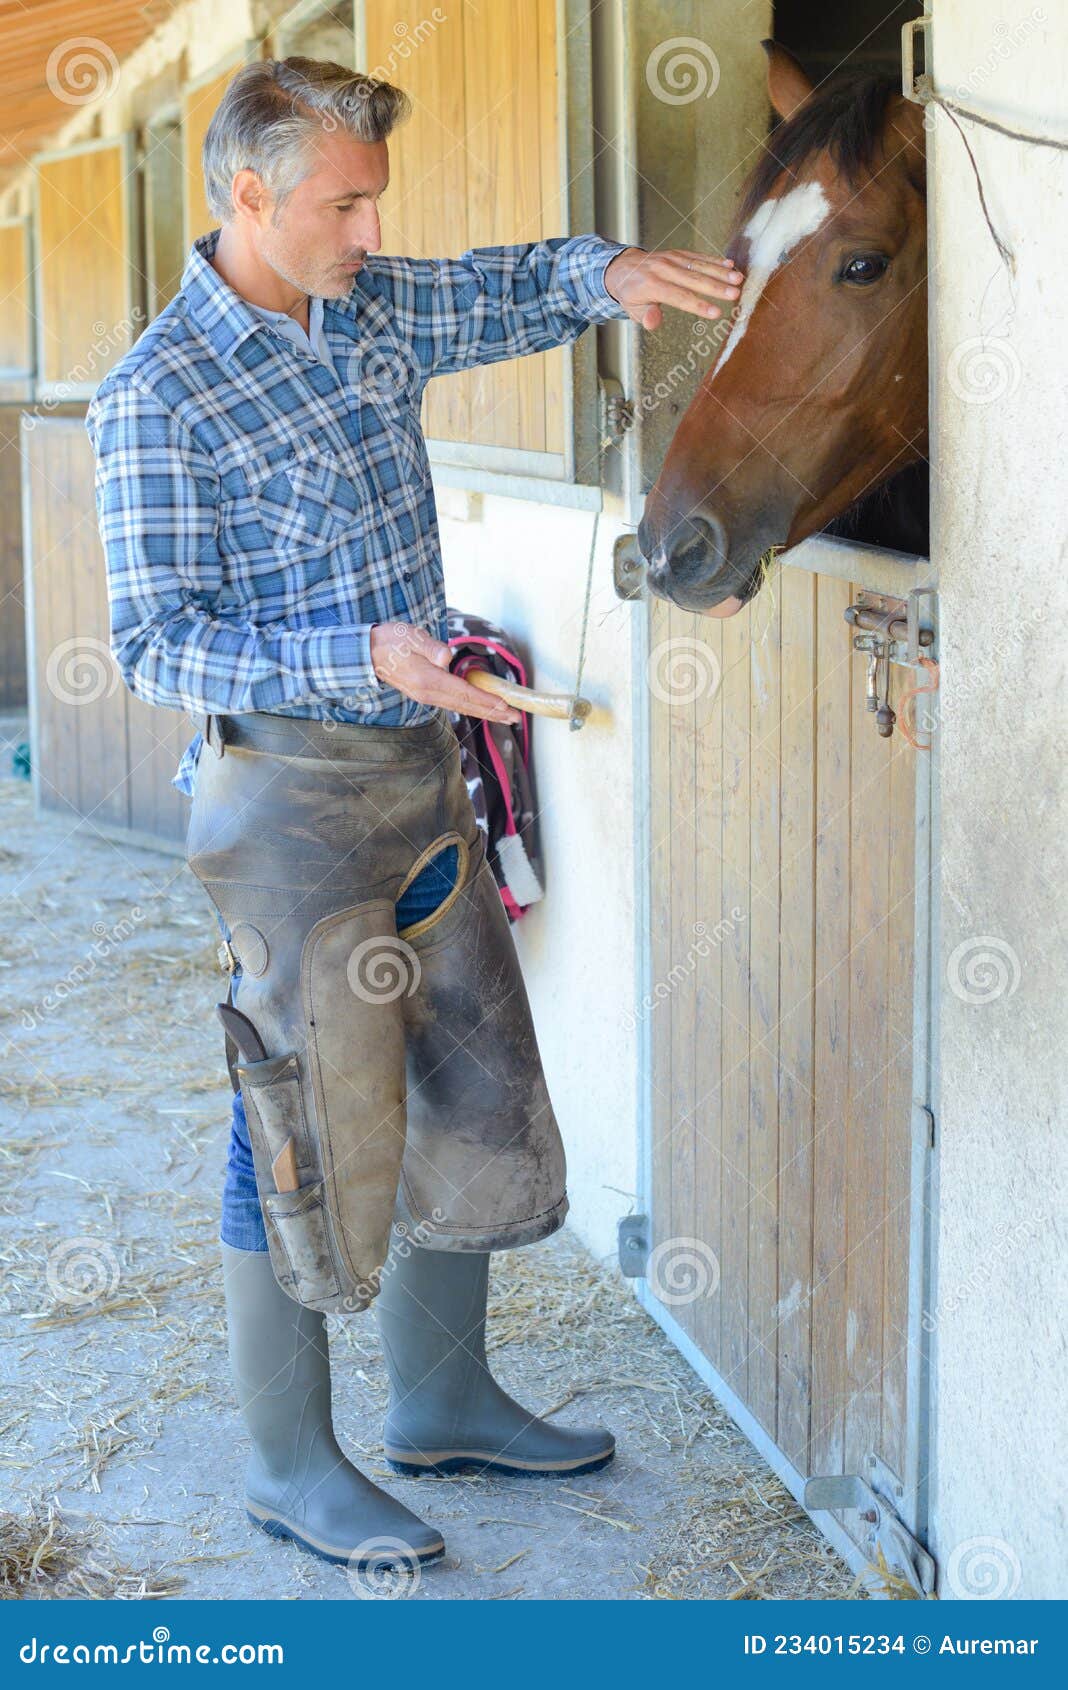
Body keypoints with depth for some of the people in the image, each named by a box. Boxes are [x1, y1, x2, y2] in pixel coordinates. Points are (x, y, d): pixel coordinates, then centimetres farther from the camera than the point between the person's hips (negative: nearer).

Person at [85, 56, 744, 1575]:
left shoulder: (373, 310, 6)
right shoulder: (159, 396, -15)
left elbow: (514, 289, 21)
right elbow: (159, 643, -16)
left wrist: (606, 275, -3)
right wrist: (366, 654, -28)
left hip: (419, 768, 8)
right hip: (288, 792, -8)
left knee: (473, 1091, 15)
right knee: (309, 1123, 0)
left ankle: (445, 1400, 32)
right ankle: (290, 1464, 16)